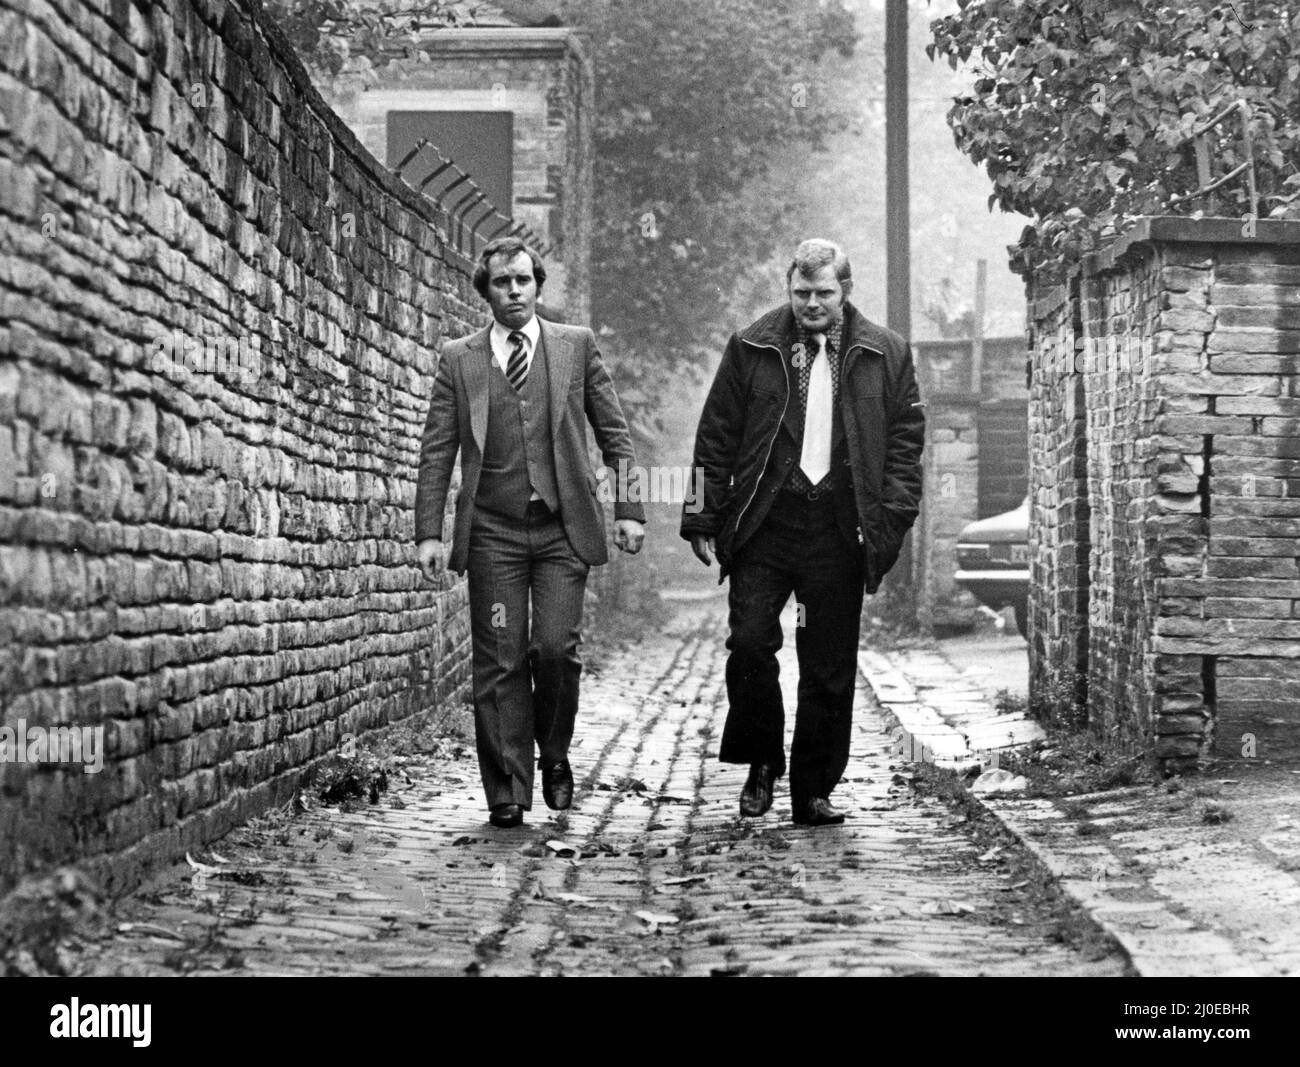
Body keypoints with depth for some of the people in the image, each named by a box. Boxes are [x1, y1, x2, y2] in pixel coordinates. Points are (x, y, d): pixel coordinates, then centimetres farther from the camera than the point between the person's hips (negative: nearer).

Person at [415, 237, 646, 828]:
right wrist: (428, 531, -3)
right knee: (500, 662, -2)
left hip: (563, 526, 0)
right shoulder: (458, 359, 8)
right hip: (492, 531, 0)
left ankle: (555, 756, 14)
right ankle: (506, 791, 5)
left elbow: (614, 434, 9)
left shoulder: (576, 346, 8)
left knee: (556, 647, -11)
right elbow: (437, 452, 6)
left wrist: (628, 509, 1)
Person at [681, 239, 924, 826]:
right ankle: (762, 762, 9)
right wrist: (705, 519, 1)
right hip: (764, 524, 0)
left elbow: (906, 440, 8)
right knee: (749, 641, -13)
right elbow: (715, 439, 7)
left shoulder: (886, 354, 7)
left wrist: (891, 521, -2)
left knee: (831, 669, 3)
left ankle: (813, 793, 14)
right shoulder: (751, 349, 6)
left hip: (839, 530, 1)